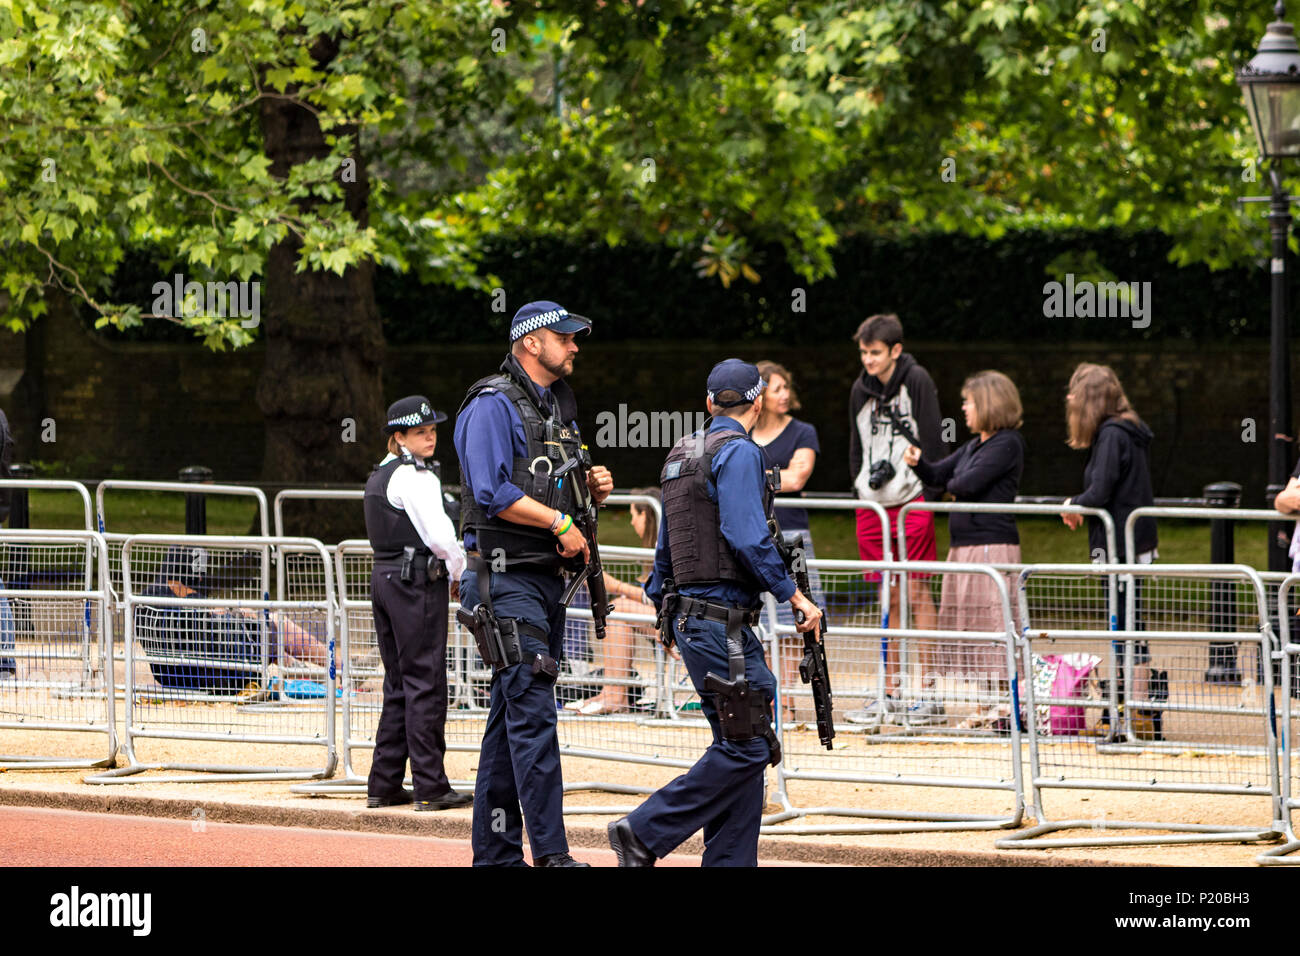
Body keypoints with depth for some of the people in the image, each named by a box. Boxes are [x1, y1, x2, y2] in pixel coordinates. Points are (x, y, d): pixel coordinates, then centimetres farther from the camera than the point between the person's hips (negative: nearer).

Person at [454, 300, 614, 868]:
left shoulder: (559, 409, 20)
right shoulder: (494, 405, -9)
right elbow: (493, 493, -19)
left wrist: (594, 489, 6)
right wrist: (560, 522, -18)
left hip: (547, 577, 9)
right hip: (506, 578, -9)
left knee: (512, 715, 11)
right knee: (533, 712, -14)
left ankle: (496, 853, 14)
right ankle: (550, 853, -18)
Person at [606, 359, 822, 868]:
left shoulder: (682, 455, 18)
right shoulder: (739, 452, -10)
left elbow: (666, 545, 24)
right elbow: (746, 536, -21)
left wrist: (663, 608, 33)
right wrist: (793, 594, -15)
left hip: (689, 612, 10)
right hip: (720, 620, -10)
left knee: (742, 744, 9)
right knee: (746, 746, -9)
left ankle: (730, 862, 5)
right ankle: (646, 833, -8)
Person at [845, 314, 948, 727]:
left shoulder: (917, 381, -5)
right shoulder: (861, 390, 11)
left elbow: (933, 441, -7)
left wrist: (930, 494, -10)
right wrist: (860, 493, 14)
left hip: (912, 502, -5)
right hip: (872, 505, 5)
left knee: (917, 593, -5)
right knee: (890, 599, 8)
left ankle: (926, 695, -2)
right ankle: (891, 693, 12)